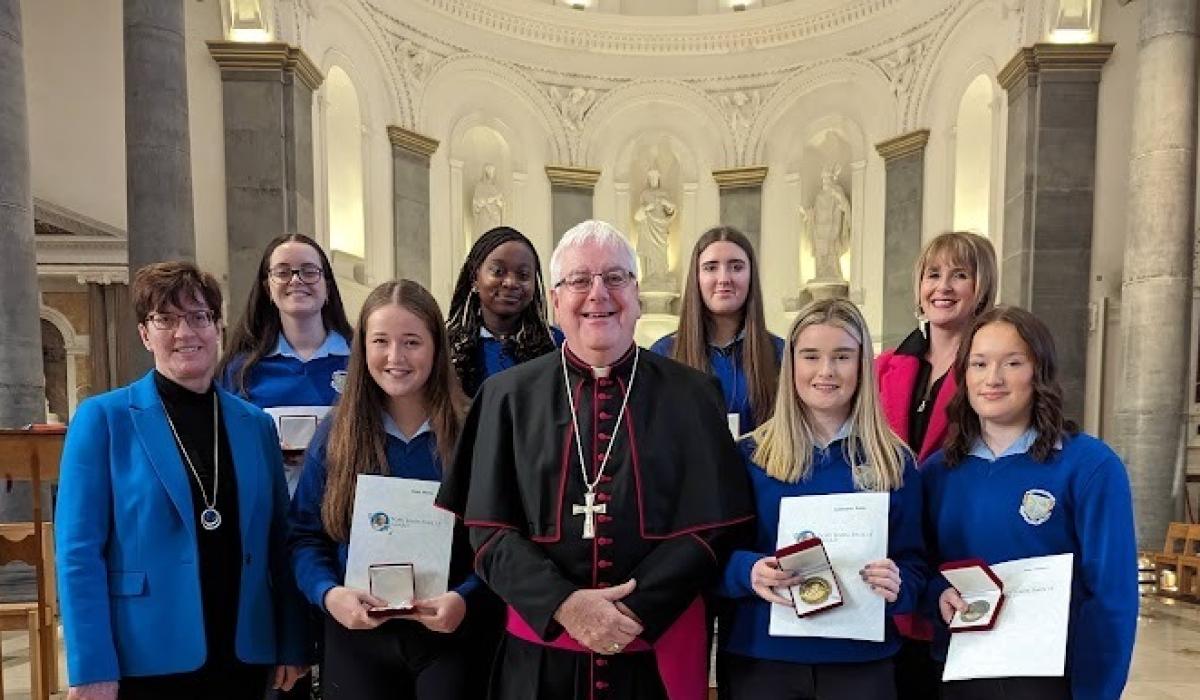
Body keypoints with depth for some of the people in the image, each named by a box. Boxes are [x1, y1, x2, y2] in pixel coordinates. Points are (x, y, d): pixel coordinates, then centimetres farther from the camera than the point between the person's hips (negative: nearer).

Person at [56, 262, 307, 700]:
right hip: (144, 662, -3)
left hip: (244, 657, 3)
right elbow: (78, 551, -7)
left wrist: (292, 645, 3)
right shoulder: (103, 418, -5)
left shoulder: (256, 425, 4)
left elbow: (279, 543, 6)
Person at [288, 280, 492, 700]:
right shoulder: (334, 436, 0)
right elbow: (306, 536, 2)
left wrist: (466, 598, -21)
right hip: (357, 638, 2)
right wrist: (328, 593, -15)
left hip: (449, 635, -2)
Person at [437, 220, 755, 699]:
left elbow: (712, 525, -4)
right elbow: (489, 529, -3)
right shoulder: (509, 396, -1)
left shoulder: (691, 395, -2)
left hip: (656, 651, 0)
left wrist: (638, 610, -15)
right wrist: (562, 604, -16)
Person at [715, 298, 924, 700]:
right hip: (760, 656, -1)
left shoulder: (895, 462, 1)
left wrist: (896, 586, -17)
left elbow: (913, 563, 4)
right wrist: (747, 572, -23)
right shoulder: (749, 455, -4)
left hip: (861, 659, 1)